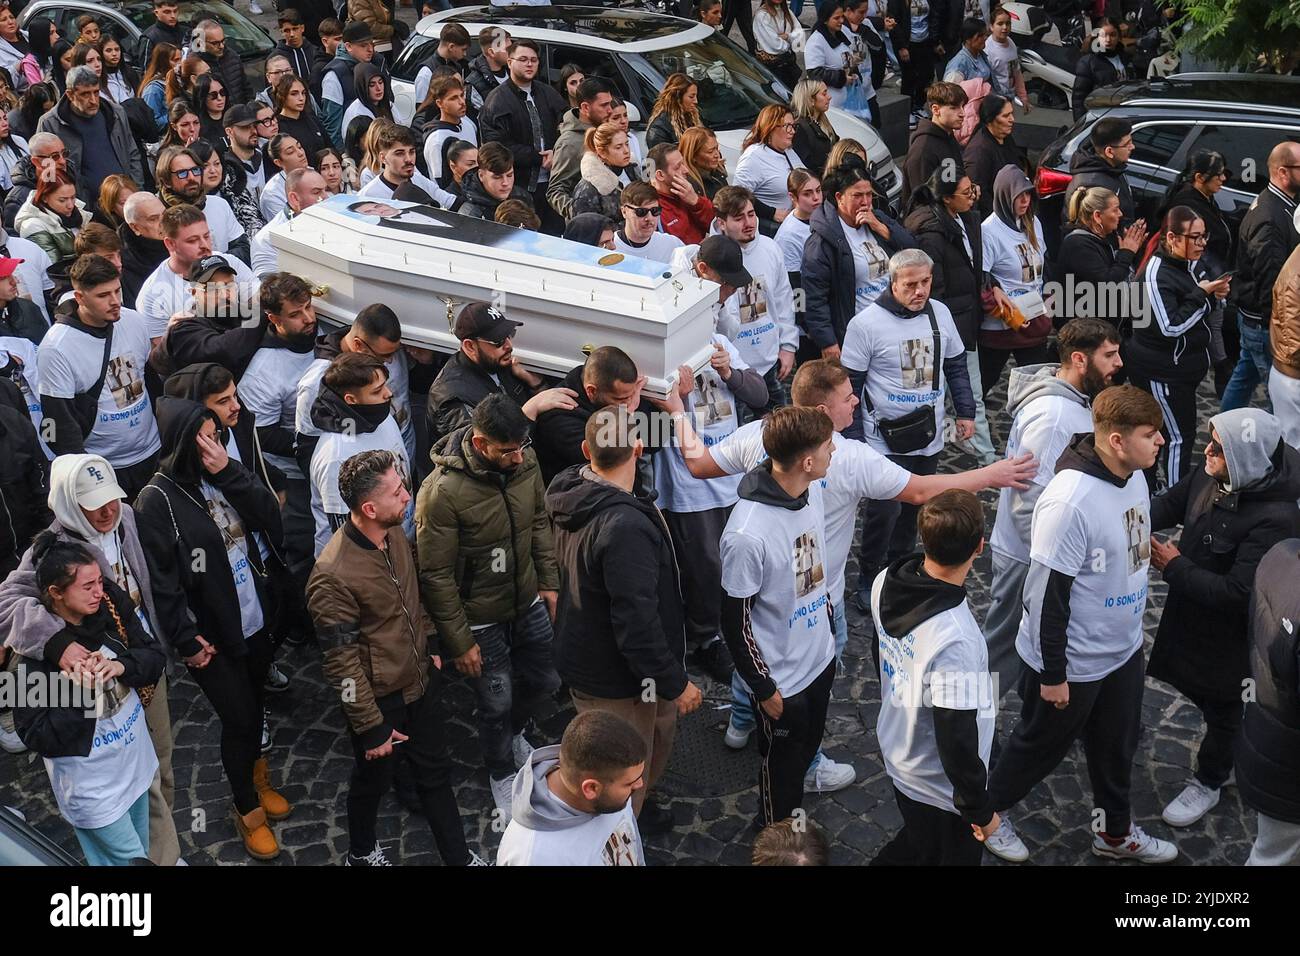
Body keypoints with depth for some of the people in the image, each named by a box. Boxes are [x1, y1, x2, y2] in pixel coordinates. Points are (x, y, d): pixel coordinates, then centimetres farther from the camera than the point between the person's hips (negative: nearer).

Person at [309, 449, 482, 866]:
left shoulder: (395, 534, -8)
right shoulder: (332, 576, -32)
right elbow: (342, 662, -24)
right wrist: (371, 728, -18)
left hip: (423, 679, 6)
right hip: (381, 698, -6)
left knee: (436, 772, 21)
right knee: (374, 780, 20)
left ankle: (458, 856, 40)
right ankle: (362, 852, 48)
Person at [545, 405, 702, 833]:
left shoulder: (574, 494, -6)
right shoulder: (626, 527, -35)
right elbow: (637, 624, -31)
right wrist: (675, 683, -19)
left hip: (582, 659, 9)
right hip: (615, 681, -9)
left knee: (660, 729, 30)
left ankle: (635, 807, 51)